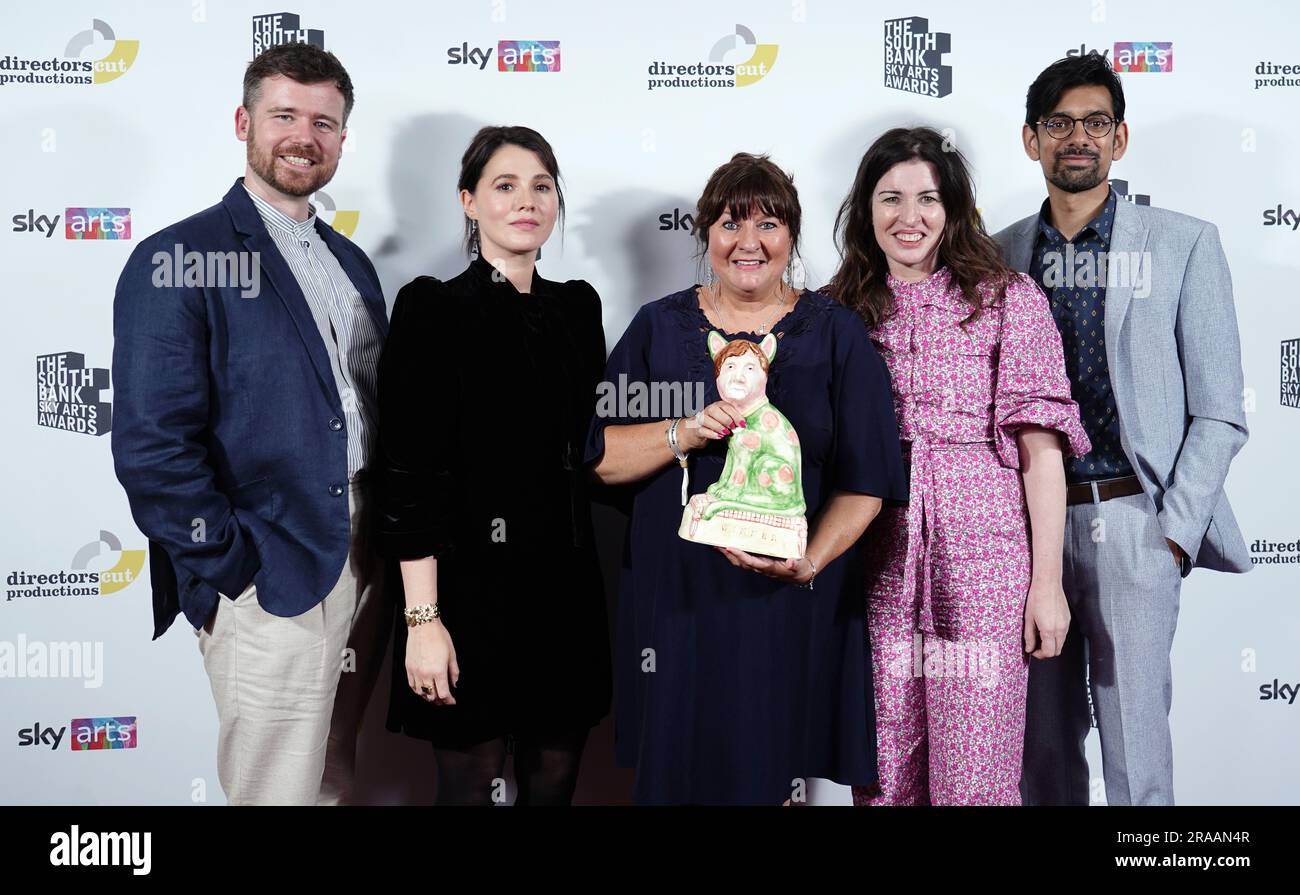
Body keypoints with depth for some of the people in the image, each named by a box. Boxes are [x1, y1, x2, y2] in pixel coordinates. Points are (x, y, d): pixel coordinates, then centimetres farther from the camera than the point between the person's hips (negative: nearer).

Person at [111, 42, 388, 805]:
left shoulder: (350, 262, 13)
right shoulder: (179, 260, -9)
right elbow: (151, 446, -15)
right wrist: (234, 571, -14)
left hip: (363, 564, 7)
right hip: (272, 584, -6)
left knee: (336, 774, 20)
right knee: (279, 788, 6)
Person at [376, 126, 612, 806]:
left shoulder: (578, 307, 10)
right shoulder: (433, 309, -8)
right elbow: (409, 473, -13)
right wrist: (422, 618, -16)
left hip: (568, 589, 5)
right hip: (473, 586, -5)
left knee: (555, 781, 14)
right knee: (472, 784, 6)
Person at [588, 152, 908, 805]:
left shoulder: (835, 334, 3)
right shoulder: (659, 328, 6)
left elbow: (866, 479, -1)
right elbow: (600, 457, 0)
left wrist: (811, 561, -17)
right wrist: (685, 432, -17)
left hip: (790, 607, -1)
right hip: (676, 598, 1)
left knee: (776, 773, 7)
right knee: (677, 771, 8)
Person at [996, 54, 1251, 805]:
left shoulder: (1183, 245, 2)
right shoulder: (1000, 256, 9)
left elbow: (1218, 413, 0)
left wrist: (1175, 532, -8)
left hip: (1130, 524, -2)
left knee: (1135, 750, -1)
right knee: (1043, 744, 11)